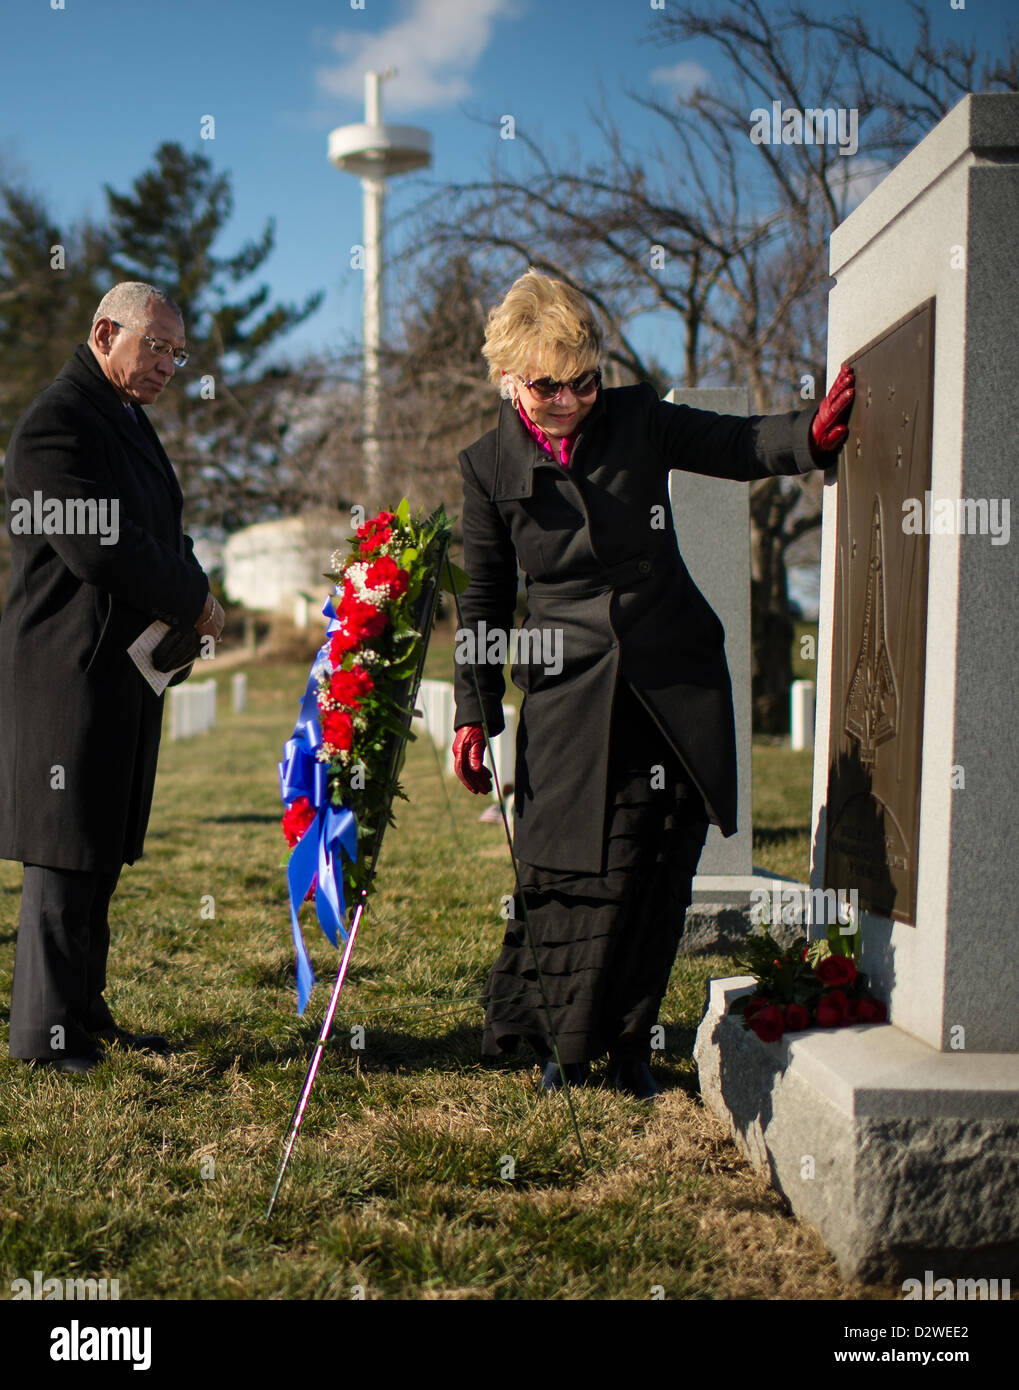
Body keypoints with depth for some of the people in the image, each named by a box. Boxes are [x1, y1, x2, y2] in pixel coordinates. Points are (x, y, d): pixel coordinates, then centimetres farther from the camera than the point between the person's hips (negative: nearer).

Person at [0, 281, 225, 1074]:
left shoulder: (129, 421, 19)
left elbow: (161, 537, 22)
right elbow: (96, 549, -21)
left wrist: (191, 610, 2)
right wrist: (195, 604, -9)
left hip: (128, 668, 9)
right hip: (71, 672, -9)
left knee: (102, 853, 12)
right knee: (66, 853, -4)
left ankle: (84, 1015, 20)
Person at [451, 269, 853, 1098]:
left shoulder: (638, 419, 3)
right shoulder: (489, 467, 2)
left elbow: (739, 447, 9)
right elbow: (484, 601, 7)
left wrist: (814, 435, -12)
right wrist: (475, 714, 3)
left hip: (676, 682, 2)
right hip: (570, 692, -1)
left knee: (661, 871, 4)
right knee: (580, 873, -3)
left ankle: (630, 1044, 21)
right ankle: (564, 1044, 19)